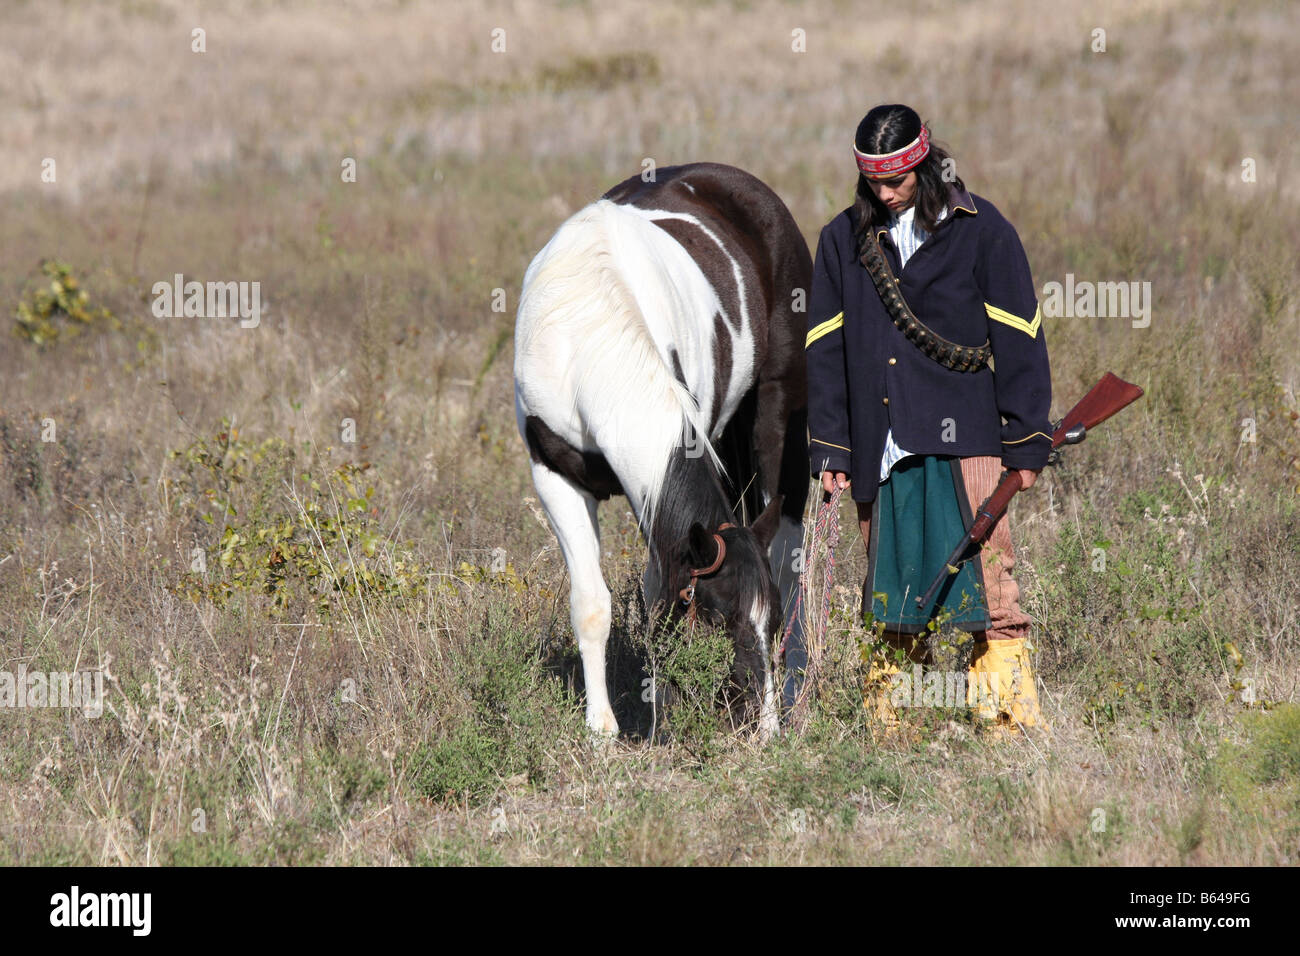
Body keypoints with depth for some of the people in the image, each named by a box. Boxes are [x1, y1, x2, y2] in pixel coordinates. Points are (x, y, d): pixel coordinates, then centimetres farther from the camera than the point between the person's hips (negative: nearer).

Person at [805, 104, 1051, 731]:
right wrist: (829, 447, 9)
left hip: (962, 432, -3)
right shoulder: (844, 240, 13)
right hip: (881, 439, 3)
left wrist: (1026, 442, -2)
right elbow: (824, 348, 16)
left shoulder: (979, 231, 3)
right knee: (891, 578, 5)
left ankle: (1008, 702, -14)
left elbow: (1018, 339, 2)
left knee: (985, 566, -13)